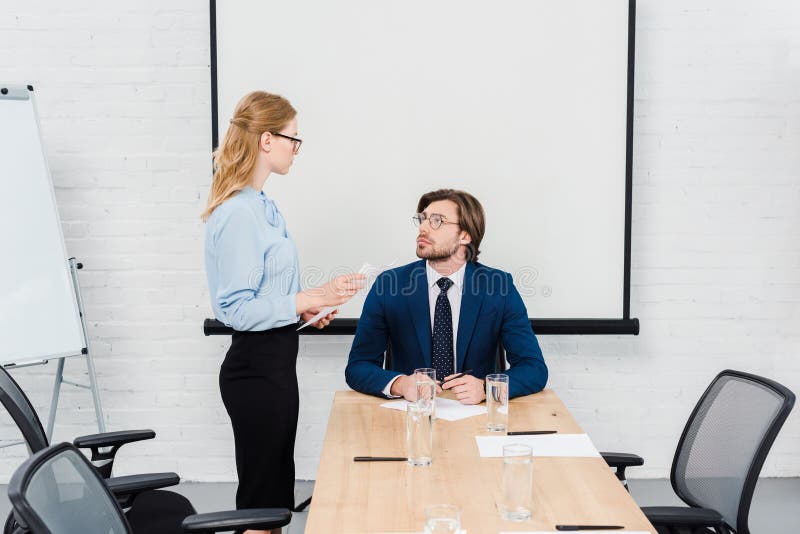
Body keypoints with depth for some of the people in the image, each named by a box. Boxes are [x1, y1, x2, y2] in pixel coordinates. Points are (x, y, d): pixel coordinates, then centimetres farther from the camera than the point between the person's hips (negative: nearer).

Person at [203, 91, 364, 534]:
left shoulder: (261, 206, 11)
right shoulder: (238, 214, -20)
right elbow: (237, 309, -22)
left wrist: (304, 309, 10)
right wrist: (314, 297, -21)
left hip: (274, 361, 10)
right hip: (256, 366, -10)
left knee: (277, 489, 18)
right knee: (261, 496, 0)